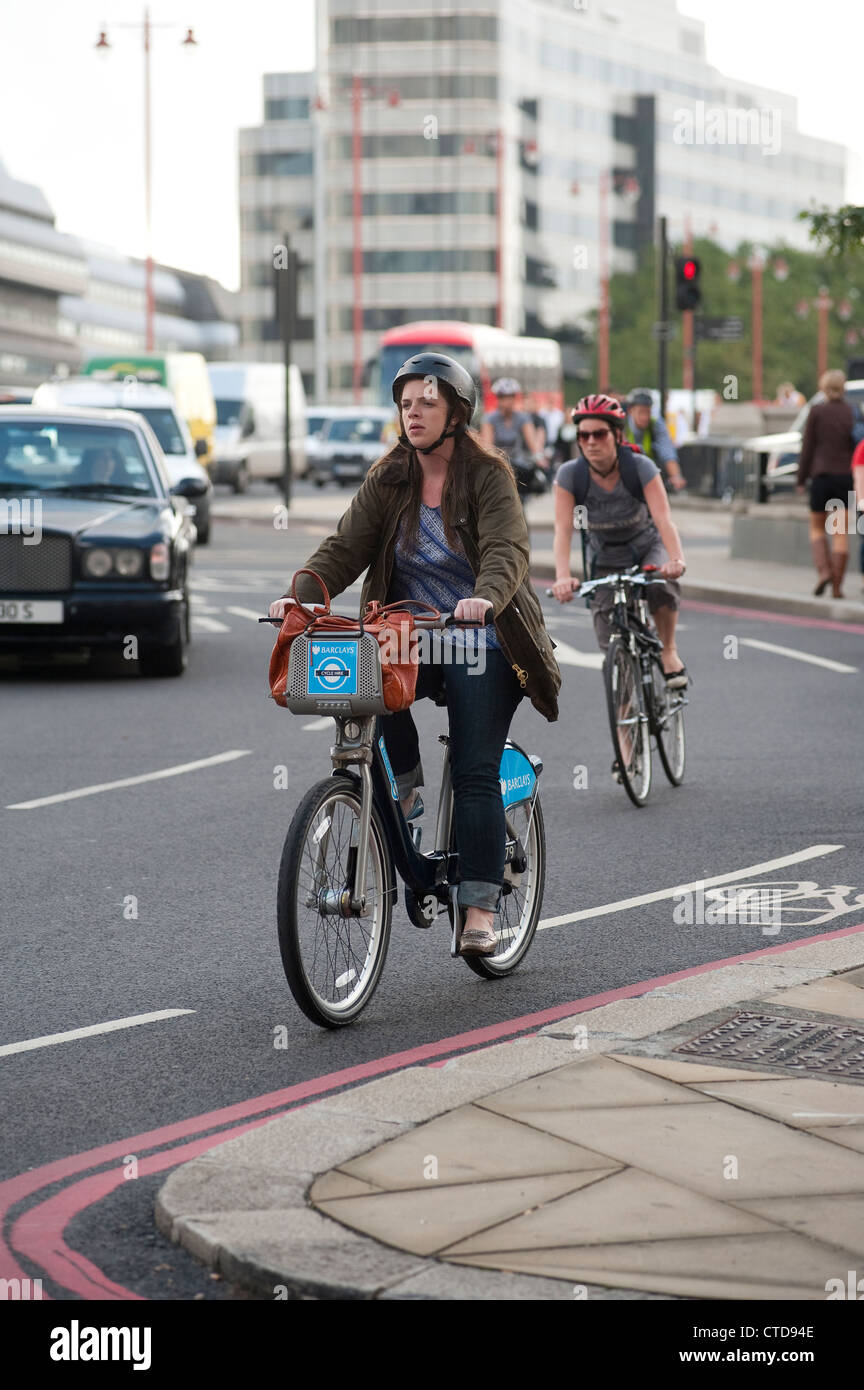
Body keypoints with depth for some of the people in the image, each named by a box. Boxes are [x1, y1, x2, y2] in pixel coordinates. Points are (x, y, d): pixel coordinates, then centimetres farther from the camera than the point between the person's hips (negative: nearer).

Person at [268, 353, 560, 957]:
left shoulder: (488, 477, -9)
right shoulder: (388, 480, 4)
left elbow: (507, 550, -24)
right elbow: (347, 546, -5)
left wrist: (486, 597, -45)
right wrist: (302, 593, -23)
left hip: (481, 642, -4)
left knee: (475, 774, -10)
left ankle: (480, 912, -6)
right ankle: (404, 787, -4)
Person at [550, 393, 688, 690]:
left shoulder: (640, 467, -25)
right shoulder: (570, 474, -22)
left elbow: (663, 518, -35)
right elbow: (563, 529, -29)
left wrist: (677, 559, -54)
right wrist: (563, 577, -46)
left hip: (647, 546, -1)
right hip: (604, 557, 1)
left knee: (661, 586, -35)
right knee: (613, 649, -7)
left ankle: (669, 651, -10)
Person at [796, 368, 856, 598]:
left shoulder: (817, 411, -5)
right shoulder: (852, 412, 1)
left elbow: (807, 447, -4)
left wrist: (801, 479, 4)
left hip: (822, 474, -2)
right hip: (846, 475, 2)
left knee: (817, 528, 13)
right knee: (840, 533, 3)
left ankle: (823, 570, -9)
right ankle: (837, 586, -1)